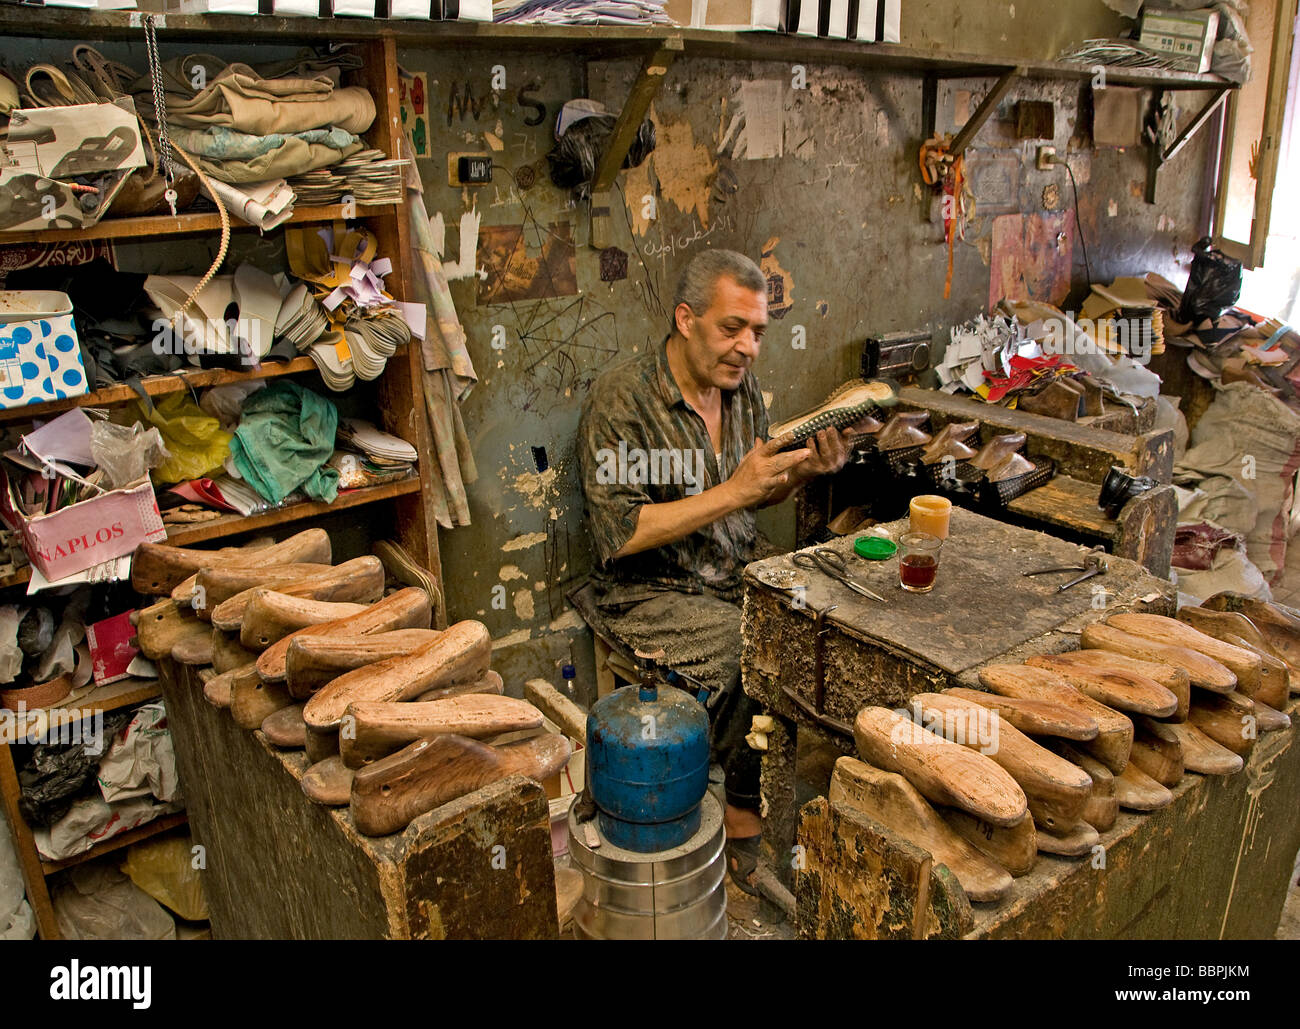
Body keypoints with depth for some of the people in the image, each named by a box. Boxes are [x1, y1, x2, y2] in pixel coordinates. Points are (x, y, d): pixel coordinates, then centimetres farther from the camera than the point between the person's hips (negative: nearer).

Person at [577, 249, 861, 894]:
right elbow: (621, 534, -22)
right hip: (652, 590, -6)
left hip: (738, 572, 6)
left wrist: (804, 471, -6)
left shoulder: (741, 385, 5)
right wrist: (734, 491, -25)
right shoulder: (621, 399, -16)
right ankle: (746, 817, -3)